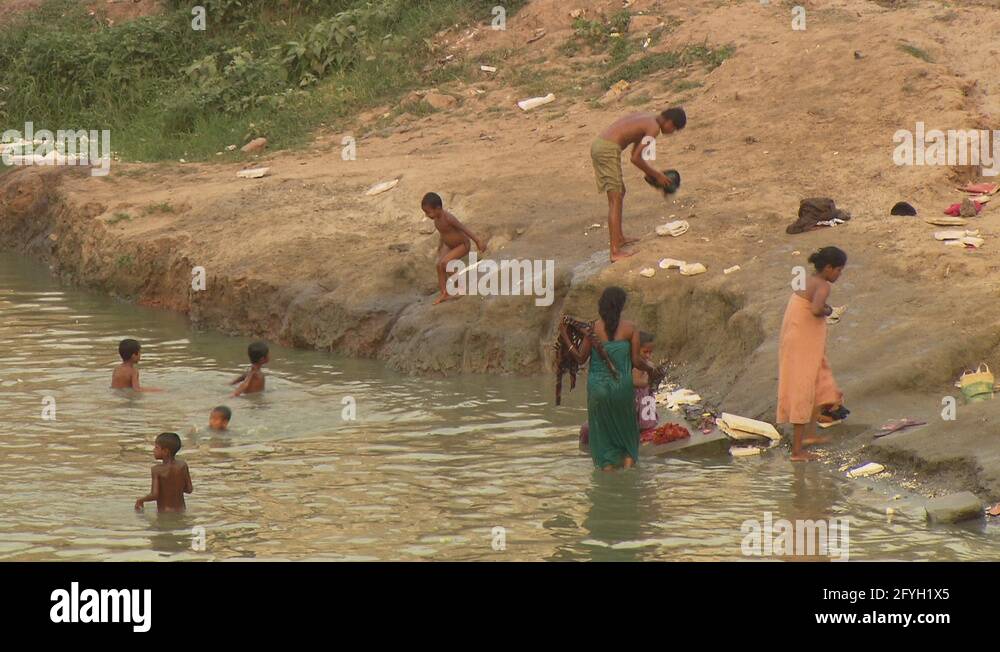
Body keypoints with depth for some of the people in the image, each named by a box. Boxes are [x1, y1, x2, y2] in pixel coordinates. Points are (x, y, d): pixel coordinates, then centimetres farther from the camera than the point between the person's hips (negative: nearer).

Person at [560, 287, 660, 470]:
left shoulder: (593, 328, -7)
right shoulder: (630, 329, -6)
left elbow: (581, 358, -3)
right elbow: (636, 361, -5)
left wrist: (565, 337, 7)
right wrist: (651, 369, 16)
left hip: (598, 385, 0)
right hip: (622, 385, 0)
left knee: (602, 429, 13)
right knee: (627, 428, 20)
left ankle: (607, 466, 10)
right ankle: (628, 460, 8)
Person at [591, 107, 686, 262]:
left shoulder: (647, 119, 22)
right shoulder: (654, 127, -8)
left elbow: (636, 155, 27)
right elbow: (635, 158, -12)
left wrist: (651, 173, 22)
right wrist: (656, 175, 0)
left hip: (597, 145, 10)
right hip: (608, 150, -10)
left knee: (620, 192, 24)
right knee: (616, 200, -8)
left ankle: (619, 238, 36)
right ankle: (615, 252, -11)